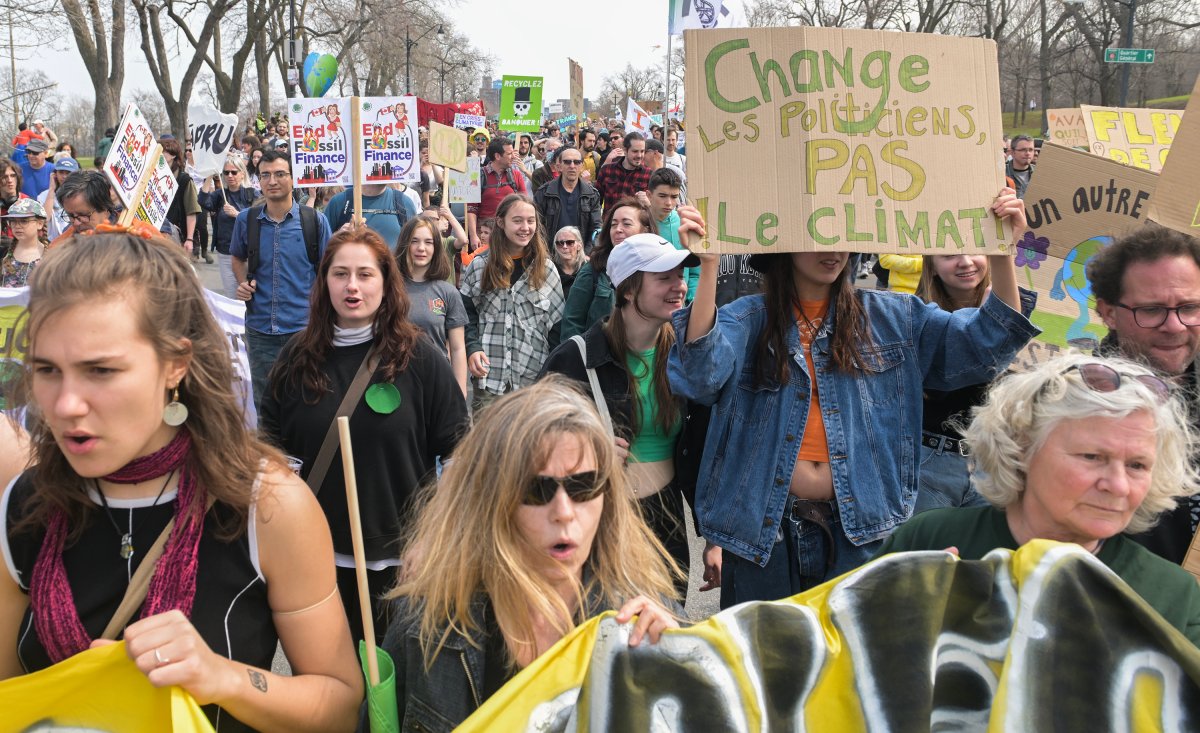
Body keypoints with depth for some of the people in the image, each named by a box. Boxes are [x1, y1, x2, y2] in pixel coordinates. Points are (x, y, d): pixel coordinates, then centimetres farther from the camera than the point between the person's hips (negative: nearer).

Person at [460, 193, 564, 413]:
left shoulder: (545, 269, 5)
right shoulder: (480, 266, 3)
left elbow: (556, 322, 6)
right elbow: (466, 313, 6)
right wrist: (472, 348, -10)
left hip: (534, 372, 1)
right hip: (490, 371, 0)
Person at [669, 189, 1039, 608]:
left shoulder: (892, 318, 6)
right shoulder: (745, 320, -2)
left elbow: (985, 344, 0)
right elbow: (702, 376, -21)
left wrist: (1002, 251, -12)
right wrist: (708, 268, -32)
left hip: (860, 528, 2)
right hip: (762, 530, -2)